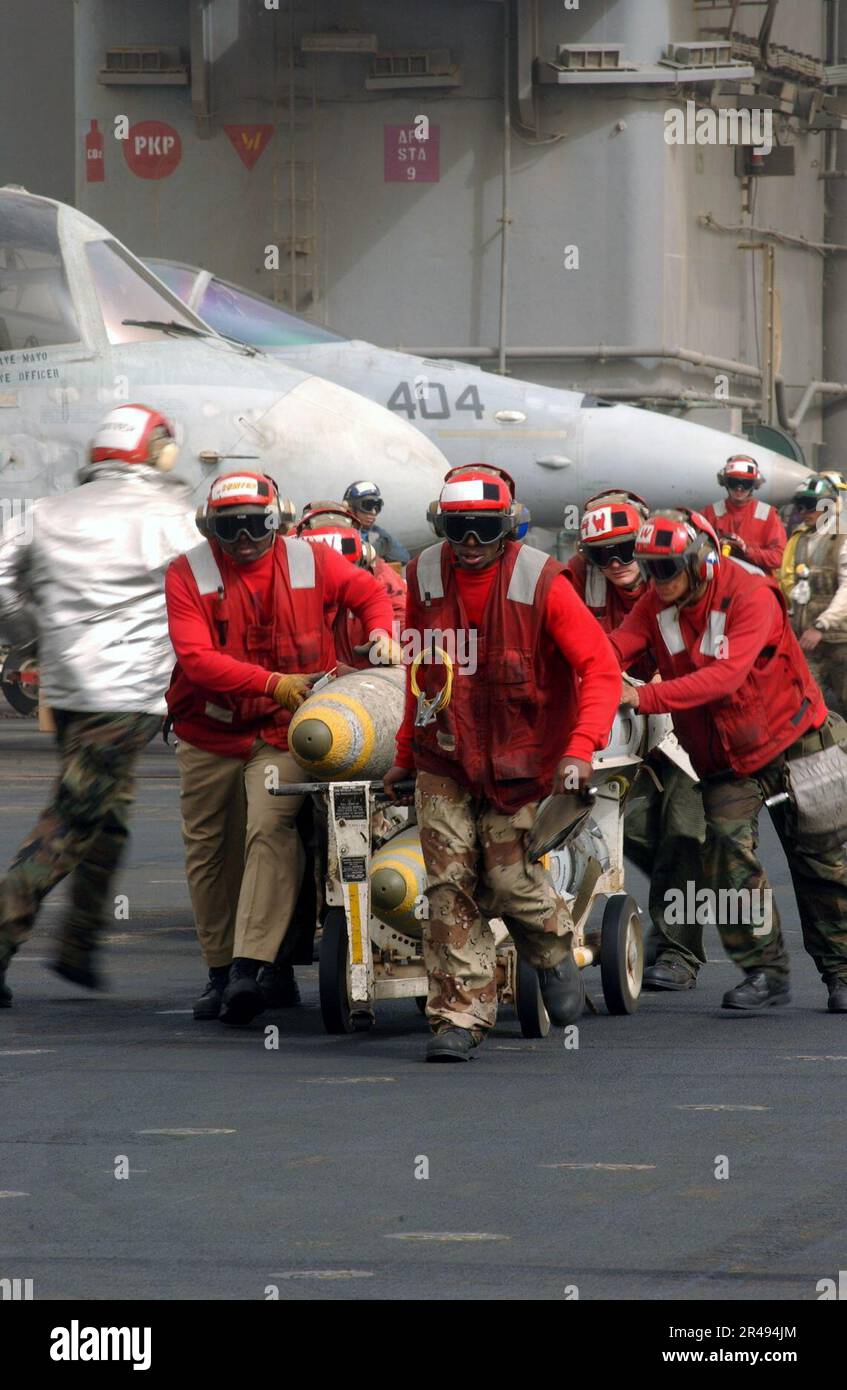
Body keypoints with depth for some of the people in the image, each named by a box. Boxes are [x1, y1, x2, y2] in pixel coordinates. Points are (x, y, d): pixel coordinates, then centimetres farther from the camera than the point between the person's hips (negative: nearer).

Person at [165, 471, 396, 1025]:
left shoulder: (311, 562, -1)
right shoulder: (189, 574, -5)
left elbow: (370, 591, 16)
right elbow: (197, 658, -17)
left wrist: (381, 632, -6)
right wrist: (274, 684, -27)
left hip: (283, 731, -2)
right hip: (209, 735, 2)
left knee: (272, 831, -23)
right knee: (210, 852, 7)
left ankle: (252, 968, -30)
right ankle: (223, 973, 20)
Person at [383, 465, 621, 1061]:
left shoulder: (541, 583, -14)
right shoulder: (426, 577, -2)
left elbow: (600, 667, -14)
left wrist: (581, 748, -25)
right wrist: (408, 753, 18)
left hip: (519, 761, -3)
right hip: (444, 763, 3)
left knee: (510, 878, -6)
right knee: (450, 884, -5)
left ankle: (555, 951, 27)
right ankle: (460, 1015, 0)